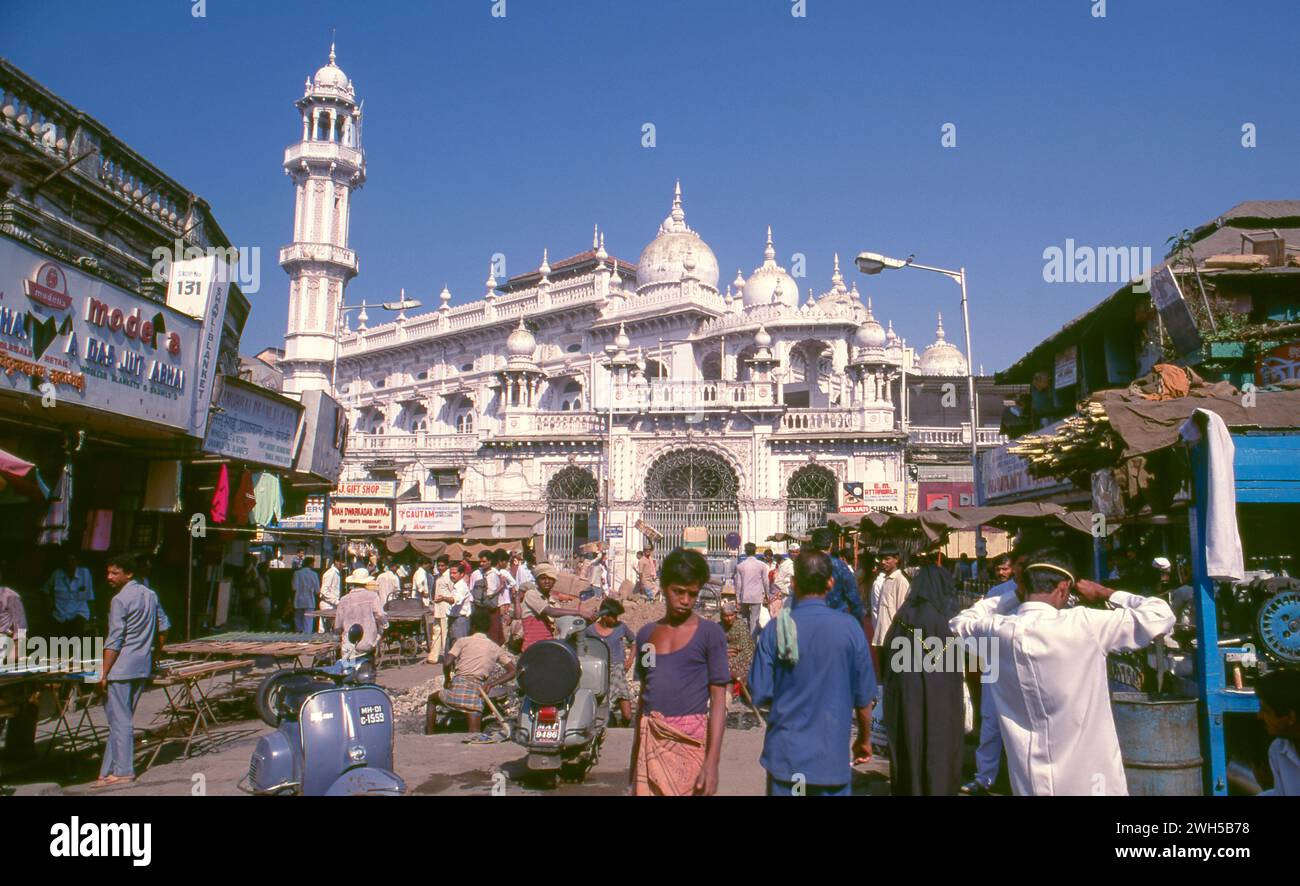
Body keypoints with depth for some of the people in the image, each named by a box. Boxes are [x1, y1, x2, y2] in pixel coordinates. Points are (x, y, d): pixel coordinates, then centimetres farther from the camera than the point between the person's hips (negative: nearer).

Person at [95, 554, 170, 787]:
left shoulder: (120, 600, -13)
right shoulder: (150, 595, 10)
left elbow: (114, 642, -15)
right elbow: (164, 627, 17)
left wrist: (104, 674, -11)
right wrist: (154, 654, 27)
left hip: (122, 668, -8)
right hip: (144, 667, 8)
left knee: (120, 720, 0)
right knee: (122, 718, 13)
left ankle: (123, 771, 4)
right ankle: (110, 769, 19)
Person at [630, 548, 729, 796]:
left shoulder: (710, 633, -3)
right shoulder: (646, 634, 11)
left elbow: (718, 700, -5)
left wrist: (712, 761, -12)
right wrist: (635, 754, 20)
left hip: (689, 740, -4)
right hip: (650, 739, 4)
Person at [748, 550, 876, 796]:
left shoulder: (775, 628, -11)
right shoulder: (849, 627, -11)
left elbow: (760, 695, -8)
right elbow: (864, 695, -4)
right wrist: (864, 739, 13)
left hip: (785, 755, 0)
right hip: (832, 756, 0)